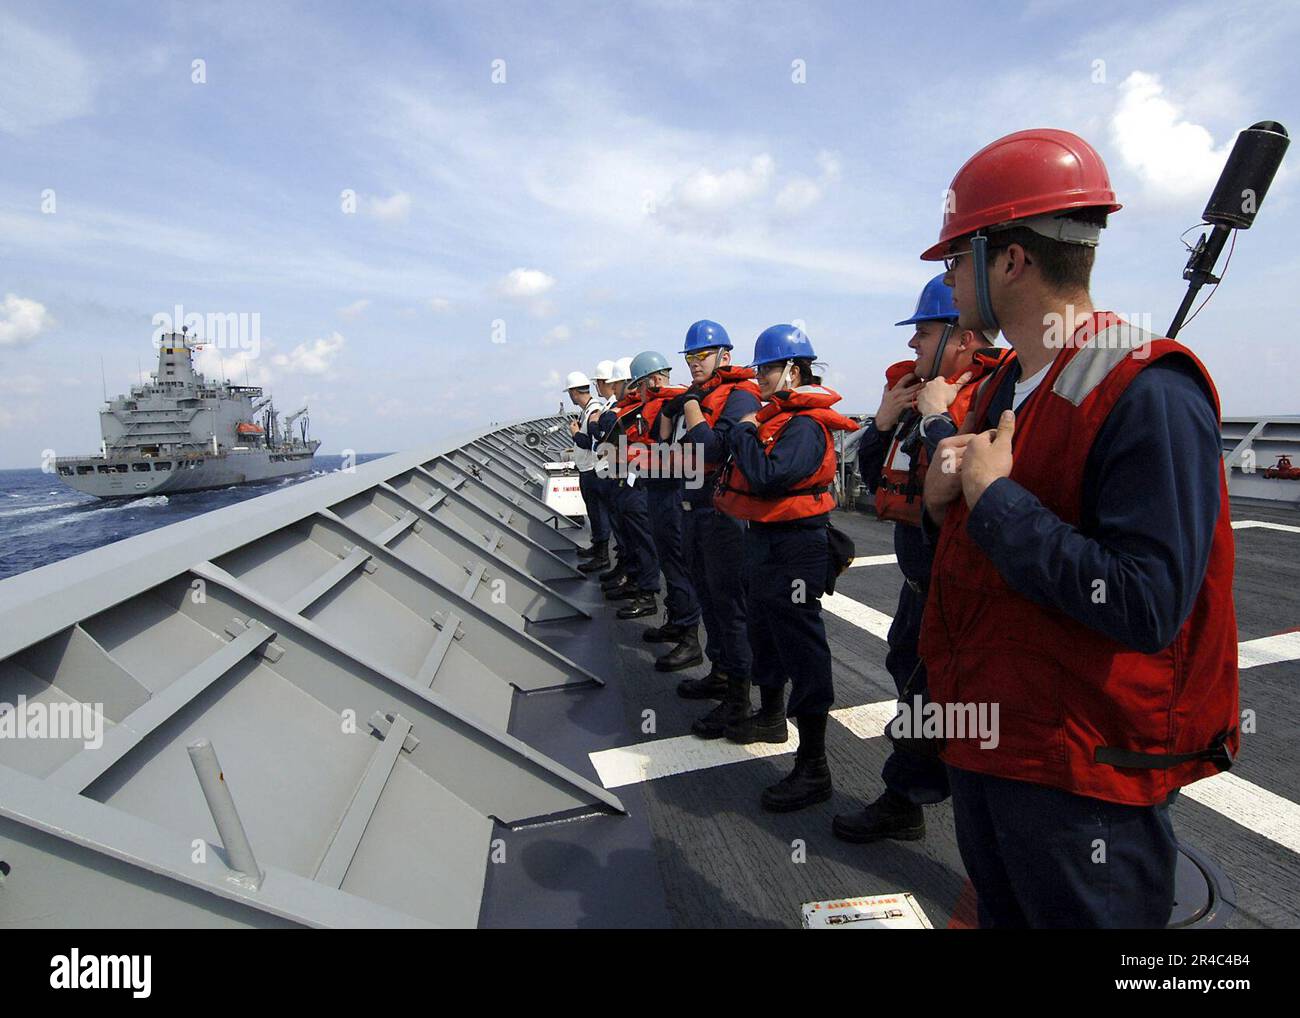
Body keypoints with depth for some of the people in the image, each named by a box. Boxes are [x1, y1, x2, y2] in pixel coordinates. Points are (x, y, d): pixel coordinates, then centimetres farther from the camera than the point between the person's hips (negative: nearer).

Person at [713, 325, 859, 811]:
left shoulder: (806, 426, -18)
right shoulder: (776, 416, 10)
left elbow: (767, 477, -30)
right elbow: (749, 472, 13)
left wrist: (744, 432, -17)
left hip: (794, 546, -10)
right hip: (765, 538, 11)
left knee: (802, 647, -5)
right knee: (764, 630, 24)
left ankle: (813, 767, 5)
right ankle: (771, 716, 46)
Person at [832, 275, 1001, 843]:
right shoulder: (920, 391, 8)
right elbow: (875, 478, 14)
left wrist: (936, 417, -24)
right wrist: (883, 421, -2)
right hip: (921, 582, 10)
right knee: (917, 687, 23)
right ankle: (903, 803, 44)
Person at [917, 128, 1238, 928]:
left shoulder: (1148, 392, -20)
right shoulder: (1003, 386, 8)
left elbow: (1145, 606, -29)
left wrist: (995, 497, -22)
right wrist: (946, 502, -7)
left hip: (1083, 772, -8)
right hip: (986, 742, 9)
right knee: (1001, 908, 25)